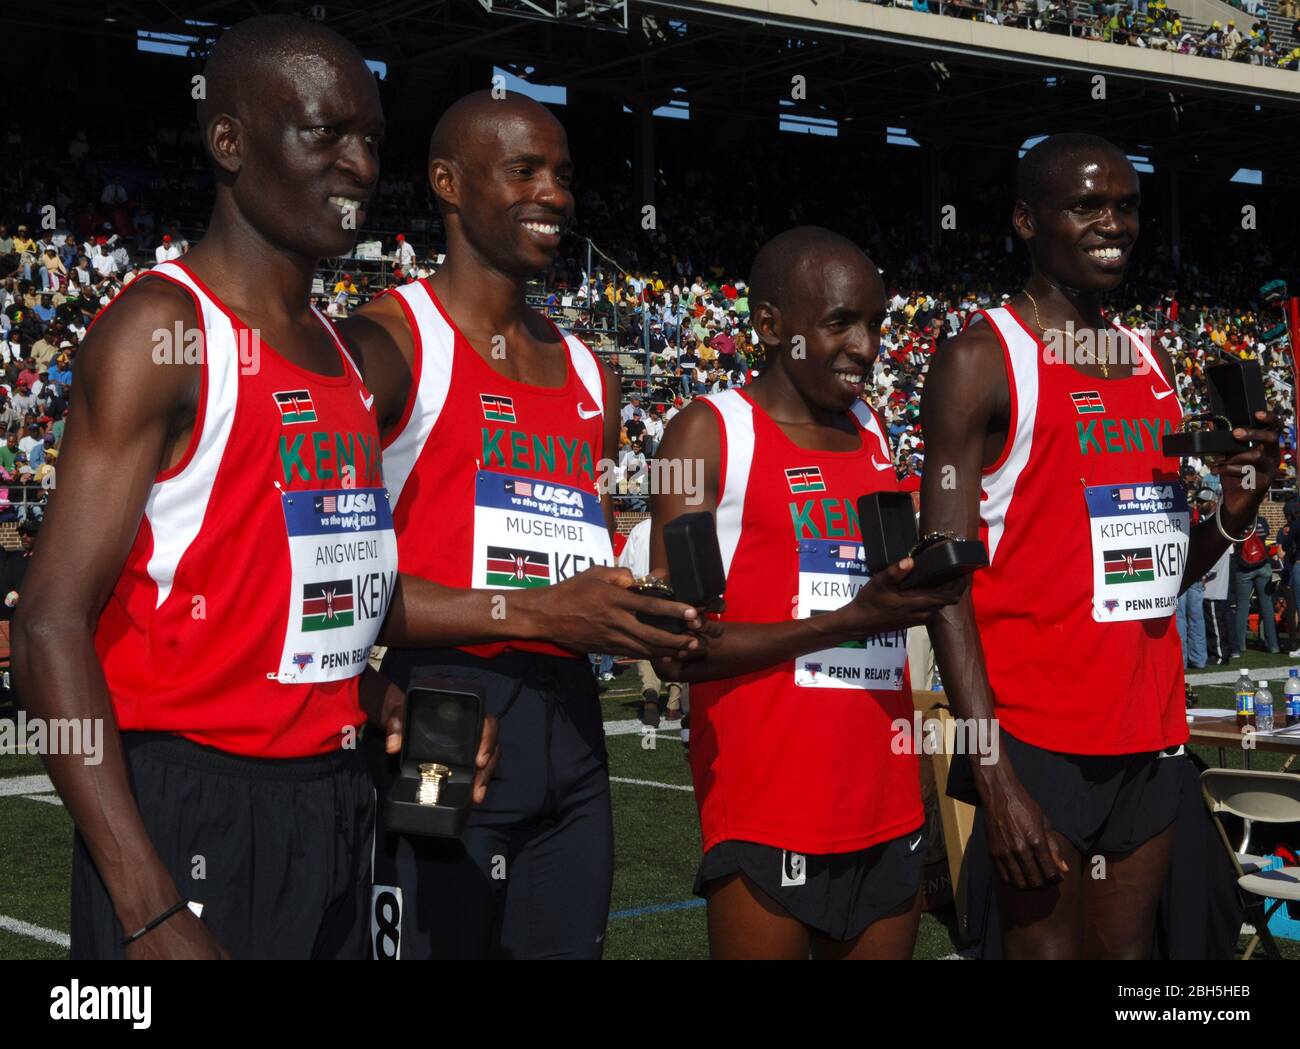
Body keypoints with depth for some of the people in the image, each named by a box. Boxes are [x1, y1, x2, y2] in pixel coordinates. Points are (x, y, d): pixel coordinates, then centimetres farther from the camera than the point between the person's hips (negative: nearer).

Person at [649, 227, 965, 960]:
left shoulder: (875, 433, 14)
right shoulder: (711, 434, -6)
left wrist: (925, 587, 3)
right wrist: (848, 621, -19)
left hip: (889, 802, 6)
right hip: (769, 803, -6)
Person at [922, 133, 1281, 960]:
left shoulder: (1153, 364, 14)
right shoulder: (982, 361, -7)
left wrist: (1230, 519, -1)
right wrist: (994, 773, -20)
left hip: (1152, 734, 7)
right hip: (1040, 736, -6)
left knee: (1129, 948, 12)